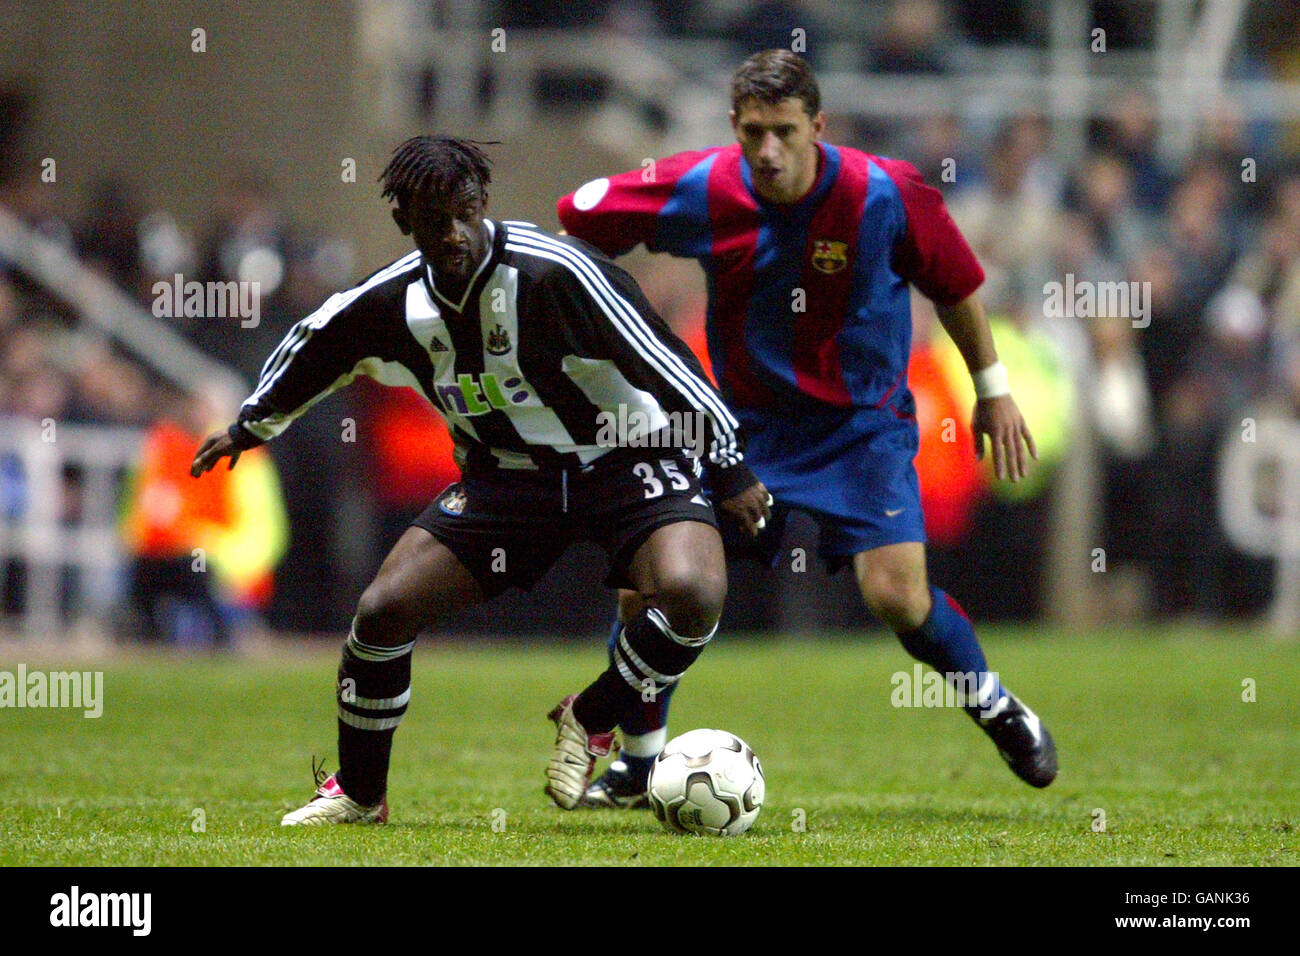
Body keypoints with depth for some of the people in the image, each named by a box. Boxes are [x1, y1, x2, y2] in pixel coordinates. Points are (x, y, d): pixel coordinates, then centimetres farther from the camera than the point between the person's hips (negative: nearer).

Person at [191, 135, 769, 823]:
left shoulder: (557, 272, -25)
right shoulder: (389, 303, -8)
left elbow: (662, 359, -18)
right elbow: (316, 344, 15)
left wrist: (729, 465, -15)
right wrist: (252, 424, 27)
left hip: (624, 462, -4)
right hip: (506, 476, 4)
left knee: (690, 591, -32)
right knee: (384, 610, -10)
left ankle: (591, 720, -3)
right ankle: (358, 793, 14)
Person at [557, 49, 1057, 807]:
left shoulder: (885, 196, -18)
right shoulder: (699, 191, -15)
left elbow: (955, 285, -1)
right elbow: (579, 217, -1)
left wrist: (993, 388, 6)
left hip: (863, 423, -2)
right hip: (746, 422, 2)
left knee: (897, 595, -19)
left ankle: (997, 710, 11)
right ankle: (639, 764, 13)